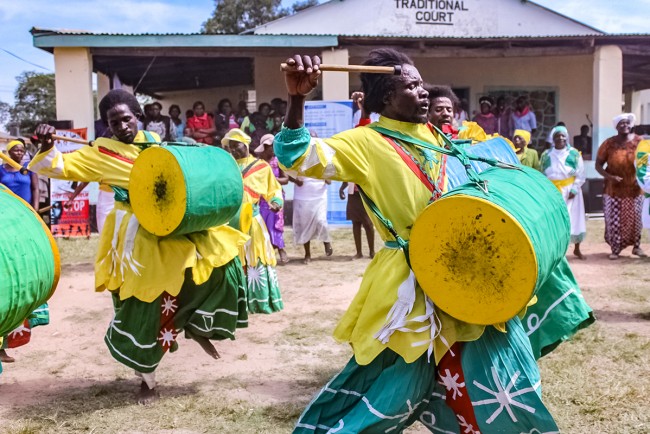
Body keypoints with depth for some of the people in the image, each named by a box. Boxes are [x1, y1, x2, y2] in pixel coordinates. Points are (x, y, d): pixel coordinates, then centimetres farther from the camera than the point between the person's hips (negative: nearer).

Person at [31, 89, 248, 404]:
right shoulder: (102, 153, -8)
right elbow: (59, 167, -13)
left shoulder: (153, 140, 6)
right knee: (144, 306, 2)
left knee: (219, 256, -9)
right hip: (138, 235, -4)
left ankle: (198, 325, 14)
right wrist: (46, 147, -31)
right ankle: (147, 379, 22)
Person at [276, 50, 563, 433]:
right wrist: (297, 99, -35)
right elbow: (298, 156, -22)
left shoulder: (432, 136, 11)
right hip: (411, 283, -6)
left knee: (492, 362, 14)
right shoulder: (367, 141, -9)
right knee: (398, 379, 3)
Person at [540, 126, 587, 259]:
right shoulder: (546, 154, 4)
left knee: (574, 218, 4)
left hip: (570, 191, -1)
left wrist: (574, 189, -12)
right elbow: (542, 174, 7)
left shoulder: (574, 153, -1)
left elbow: (580, 174, -2)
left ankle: (577, 249, 19)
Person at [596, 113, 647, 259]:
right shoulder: (609, 143, -5)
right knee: (614, 221, 1)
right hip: (614, 190, -1)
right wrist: (609, 176, -19)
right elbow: (598, 165, -3)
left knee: (635, 219, 8)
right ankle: (615, 249, 14)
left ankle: (636, 247, 25)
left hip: (634, 190, 1)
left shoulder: (640, 142, -3)